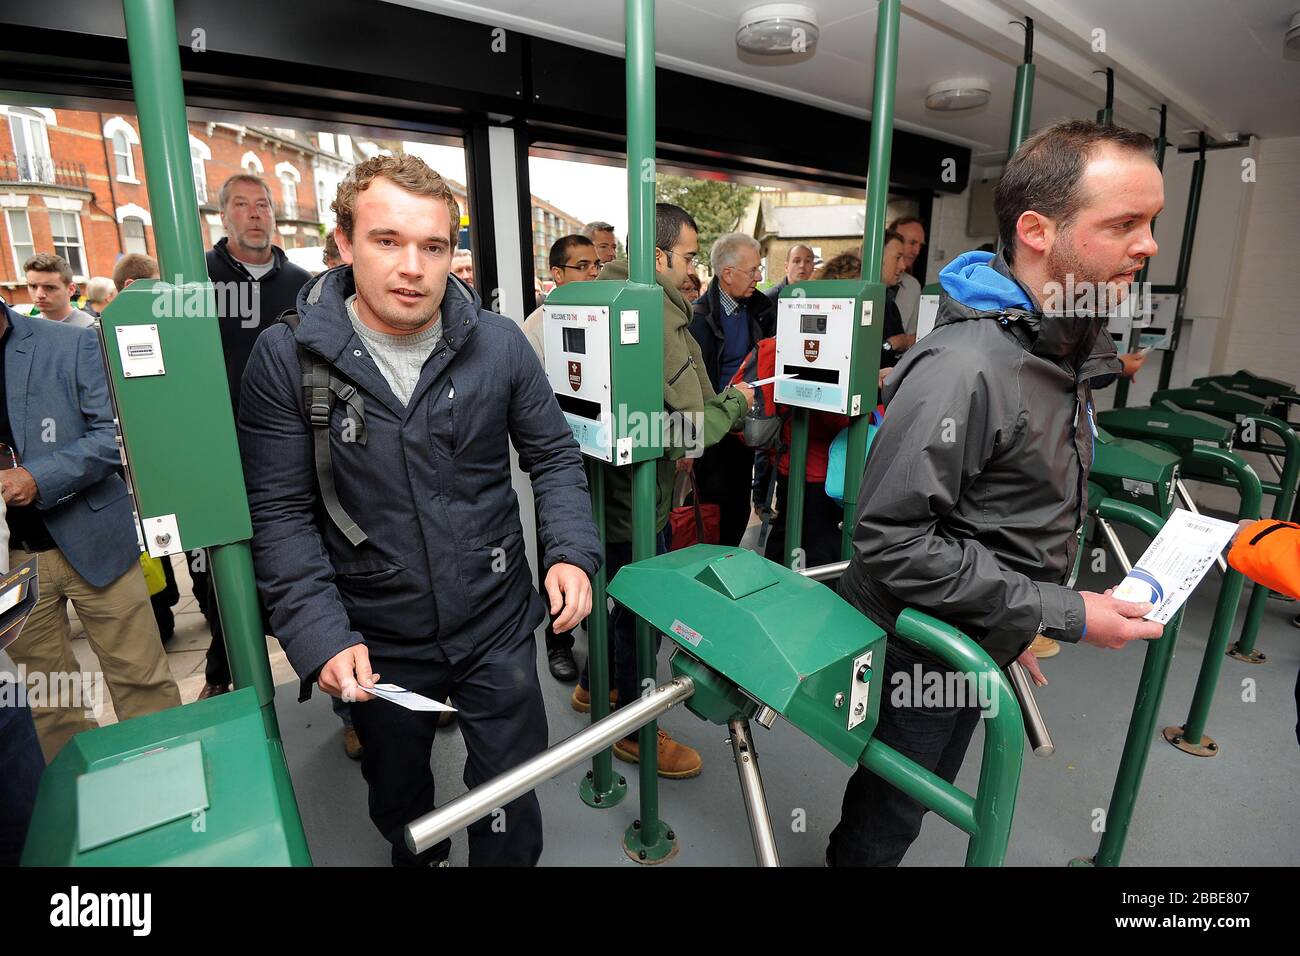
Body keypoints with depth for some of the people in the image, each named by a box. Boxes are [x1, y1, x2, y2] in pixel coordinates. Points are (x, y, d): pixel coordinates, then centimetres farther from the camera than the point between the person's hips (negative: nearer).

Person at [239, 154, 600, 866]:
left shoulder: (499, 344, -9)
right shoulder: (287, 359, -11)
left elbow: (555, 457, -1)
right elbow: (281, 513, -9)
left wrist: (572, 551, -15)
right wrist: (320, 635, -18)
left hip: (498, 625, 0)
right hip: (375, 644, 1)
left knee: (513, 795, 17)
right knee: (398, 796, 28)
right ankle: (415, 860, 60)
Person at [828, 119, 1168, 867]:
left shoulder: (1059, 352, 4)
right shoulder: (963, 368, -28)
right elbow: (893, 540, -31)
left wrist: (1018, 623, 12)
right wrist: (1063, 614, -24)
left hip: (976, 642, 9)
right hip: (914, 647, -8)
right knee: (891, 818, 15)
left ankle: (857, 847, 51)